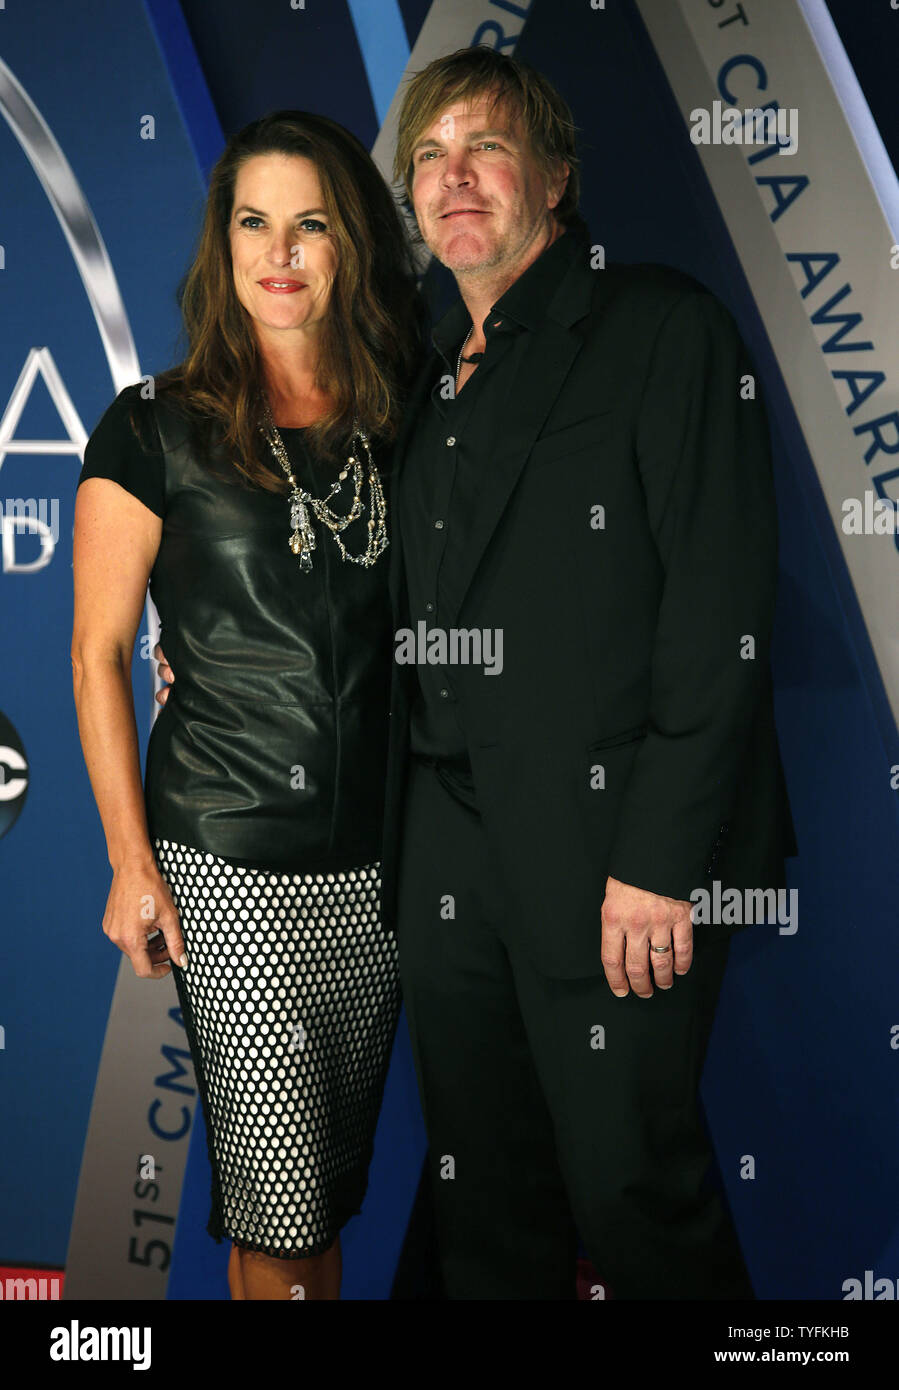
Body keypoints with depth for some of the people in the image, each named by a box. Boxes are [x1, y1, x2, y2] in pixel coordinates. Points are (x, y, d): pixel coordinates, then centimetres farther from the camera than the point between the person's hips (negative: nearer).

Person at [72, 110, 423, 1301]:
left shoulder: (395, 428, 7)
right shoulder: (155, 430, -4)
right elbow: (99, 654, -3)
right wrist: (130, 861, -6)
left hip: (377, 859, 4)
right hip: (231, 861, -4)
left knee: (334, 1176, 17)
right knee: (276, 1197, 2)